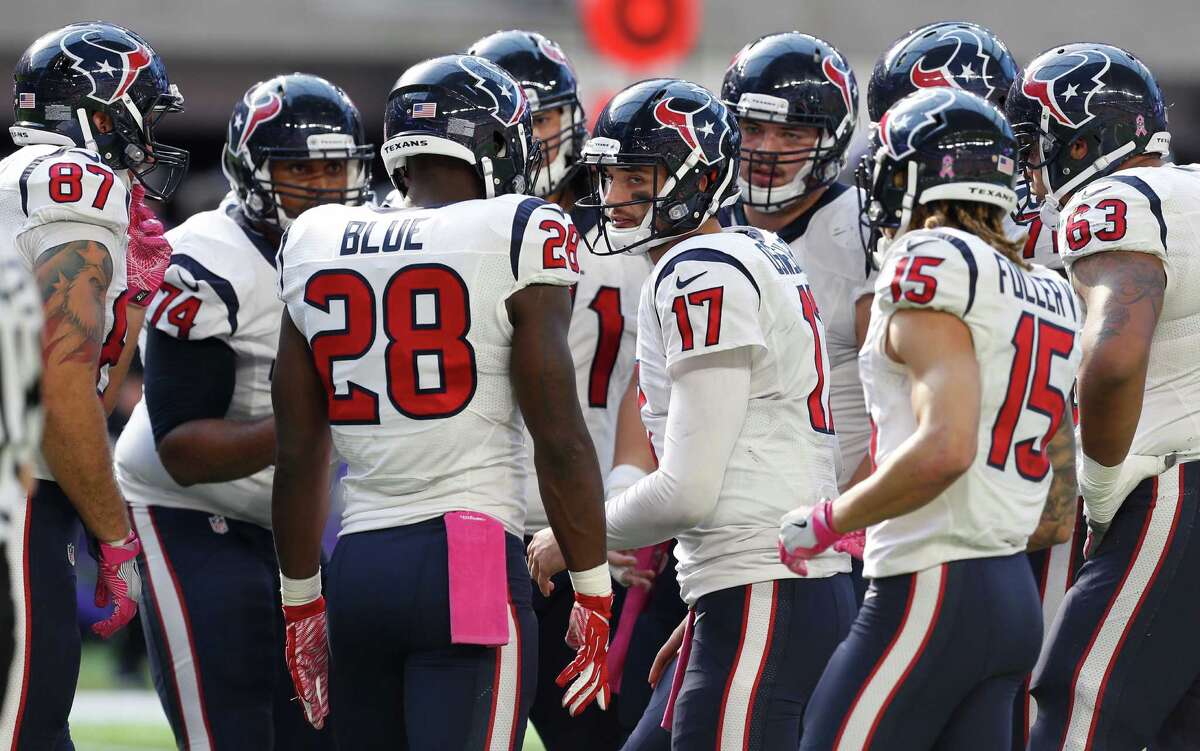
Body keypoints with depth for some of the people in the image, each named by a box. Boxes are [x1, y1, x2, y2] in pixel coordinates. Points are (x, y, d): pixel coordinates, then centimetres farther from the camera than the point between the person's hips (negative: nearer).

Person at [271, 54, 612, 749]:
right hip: (472, 561, -6)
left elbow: (298, 457, 14)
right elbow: (560, 439, -6)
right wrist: (594, 595, 3)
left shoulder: (317, 245, 11)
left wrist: (302, 601, 23)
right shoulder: (518, 240, -5)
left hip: (358, 568, 6)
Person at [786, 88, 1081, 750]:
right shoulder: (1048, 295, 17)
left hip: (932, 595, -9)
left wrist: (825, 522, -11)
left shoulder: (931, 262, -10)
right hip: (1015, 593, 9)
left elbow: (945, 447, -23)